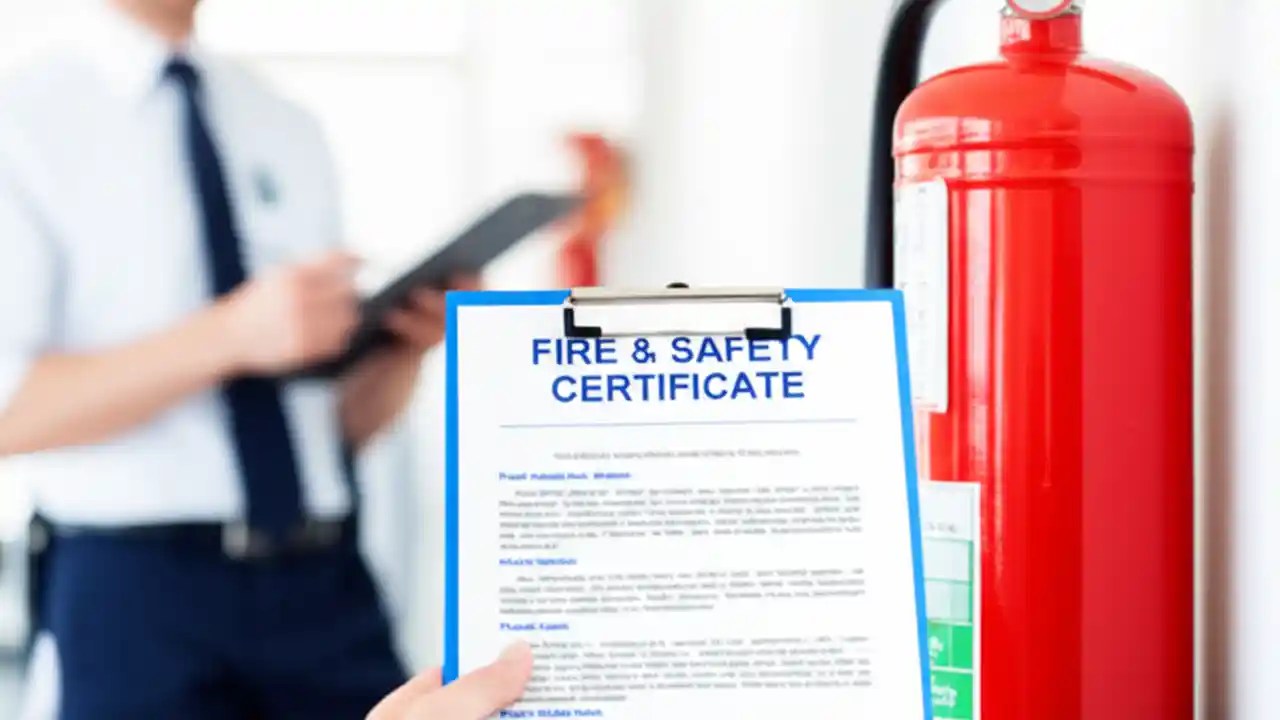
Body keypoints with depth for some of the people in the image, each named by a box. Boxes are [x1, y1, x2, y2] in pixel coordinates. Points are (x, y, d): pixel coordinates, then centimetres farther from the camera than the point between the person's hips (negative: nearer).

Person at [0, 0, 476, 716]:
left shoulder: (290, 131, 13)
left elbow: (347, 421, 14)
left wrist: (410, 340, -7)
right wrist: (230, 335, -23)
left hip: (327, 581, 4)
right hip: (136, 593, -4)